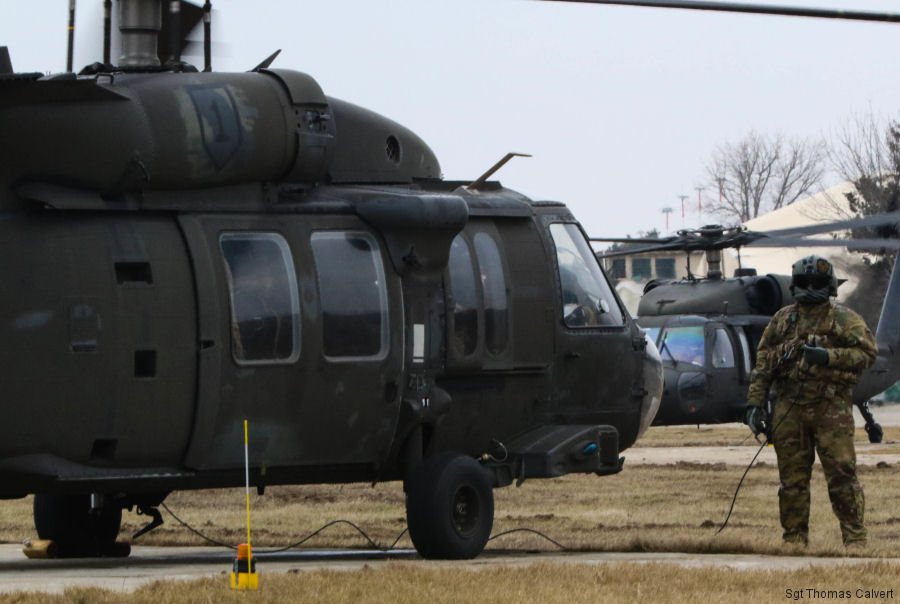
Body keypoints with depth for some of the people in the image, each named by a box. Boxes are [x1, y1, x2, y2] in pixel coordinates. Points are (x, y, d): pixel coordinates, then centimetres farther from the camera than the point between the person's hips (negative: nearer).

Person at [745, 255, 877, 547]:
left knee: (841, 474, -9)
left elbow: (867, 352, -5)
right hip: (789, 409, 3)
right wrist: (755, 403, 9)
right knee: (792, 478, 5)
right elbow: (762, 364, 16)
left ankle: (855, 539, -6)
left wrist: (828, 357, -15)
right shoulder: (782, 320, 16)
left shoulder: (844, 319, 5)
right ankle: (794, 539, 12)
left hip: (831, 407, -3)